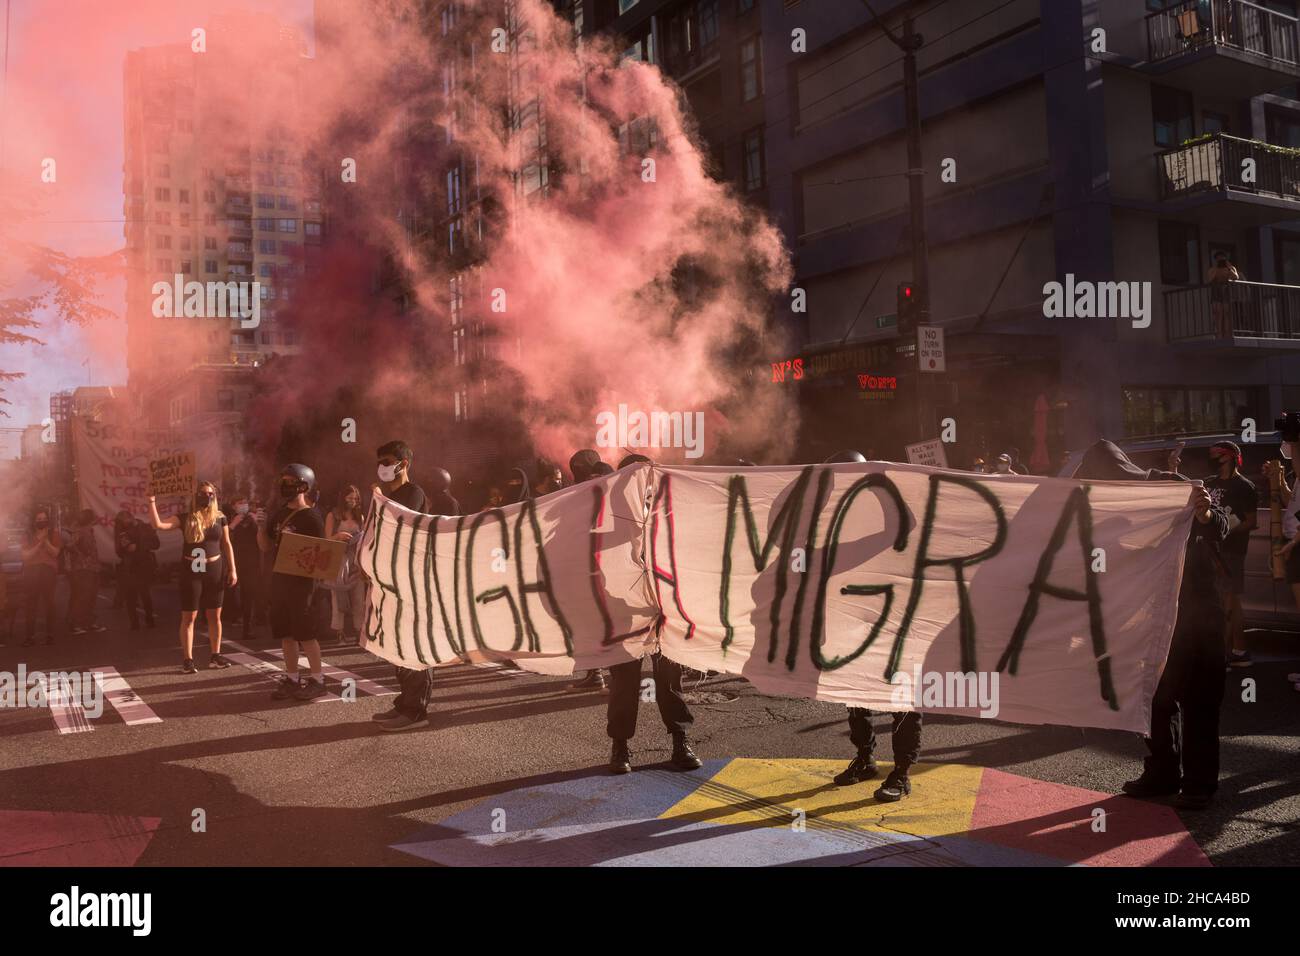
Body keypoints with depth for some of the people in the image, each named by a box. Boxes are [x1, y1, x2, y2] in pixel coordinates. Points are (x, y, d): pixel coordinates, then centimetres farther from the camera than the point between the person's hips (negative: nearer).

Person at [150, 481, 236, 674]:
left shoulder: (220, 518, 4)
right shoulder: (185, 518, -4)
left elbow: (226, 544, 8)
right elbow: (158, 524, -15)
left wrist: (232, 570, 3)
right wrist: (152, 501, -23)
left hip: (215, 570, 2)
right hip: (191, 571, -2)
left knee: (215, 616, 7)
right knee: (189, 616, 0)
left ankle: (215, 657, 16)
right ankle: (187, 660, 5)